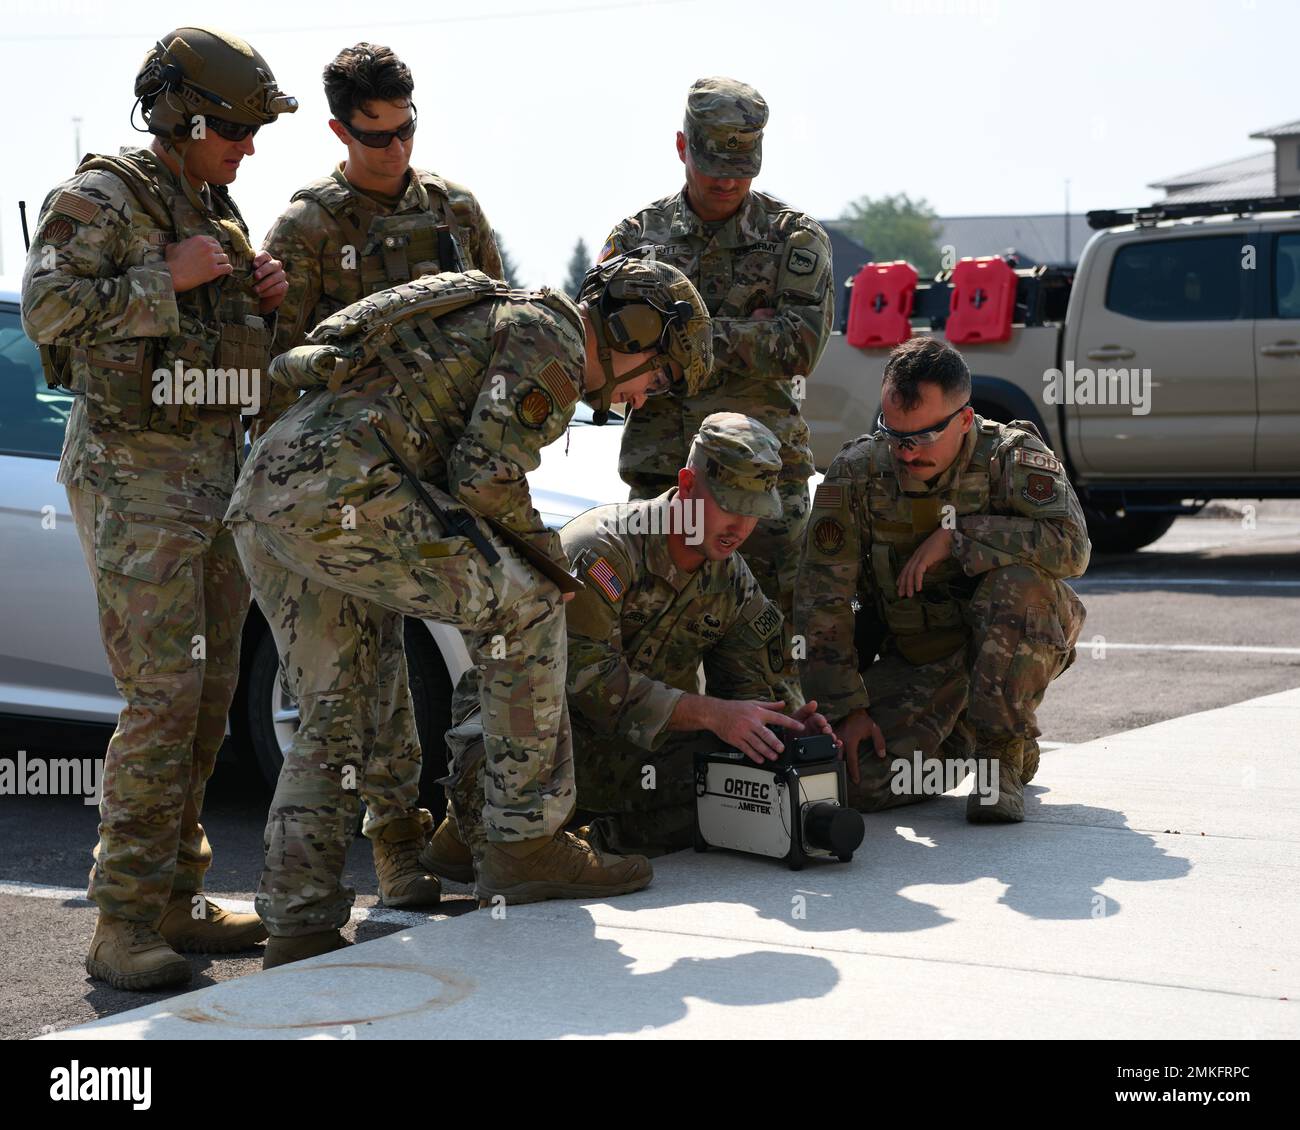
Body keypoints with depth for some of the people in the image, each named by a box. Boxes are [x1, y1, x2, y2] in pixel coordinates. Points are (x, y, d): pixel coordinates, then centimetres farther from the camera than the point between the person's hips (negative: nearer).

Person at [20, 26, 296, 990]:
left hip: (218, 468, 9)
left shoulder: (217, 210, 17)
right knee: (164, 696, -14)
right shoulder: (100, 199, -8)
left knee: (208, 695, 9)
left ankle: (176, 902, 17)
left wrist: (264, 298, 5)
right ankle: (124, 927, -10)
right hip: (135, 468, -9)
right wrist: (164, 280, -20)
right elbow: (47, 310, -20)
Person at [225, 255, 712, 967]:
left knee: (337, 714, 14)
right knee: (522, 607, -1)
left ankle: (298, 929, 11)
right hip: (337, 484, -10)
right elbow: (487, 473, -10)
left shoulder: (496, 319, 32)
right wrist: (550, 561, 6)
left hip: (262, 492, 10)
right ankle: (528, 842, 2)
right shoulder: (549, 334, 1)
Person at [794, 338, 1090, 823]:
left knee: (1019, 580, -35)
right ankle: (954, 739, 17)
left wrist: (956, 537, -30)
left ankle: (1003, 753, -16)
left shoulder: (1012, 455, -15)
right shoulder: (855, 473, -9)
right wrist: (845, 709, -13)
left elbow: (1070, 546, -31)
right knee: (862, 779, -20)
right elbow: (821, 599, -8)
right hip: (913, 657, 2)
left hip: (1019, 645, -2)